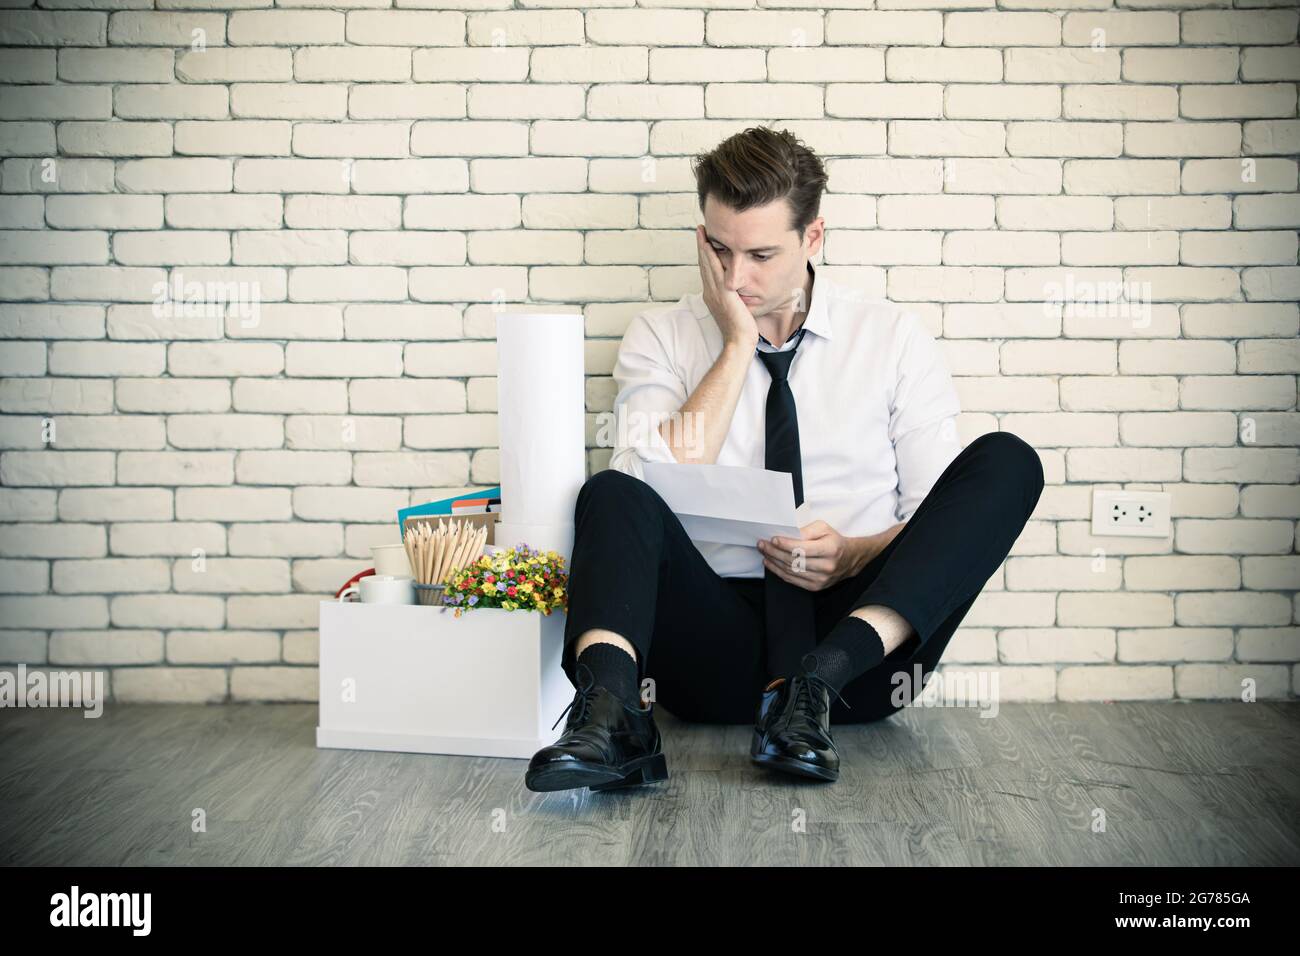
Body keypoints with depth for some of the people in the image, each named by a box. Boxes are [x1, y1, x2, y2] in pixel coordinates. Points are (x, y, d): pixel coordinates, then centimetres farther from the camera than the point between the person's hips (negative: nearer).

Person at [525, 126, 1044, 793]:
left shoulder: (893, 337, 9)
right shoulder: (661, 337, 10)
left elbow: (942, 524, 5)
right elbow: (651, 490, -7)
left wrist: (852, 555, -15)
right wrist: (739, 343, -6)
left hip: (864, 628, 1)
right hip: (717, 643, 0)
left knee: (1007, 462, -21)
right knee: (612, 493, -26)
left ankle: (822, 675, -35)